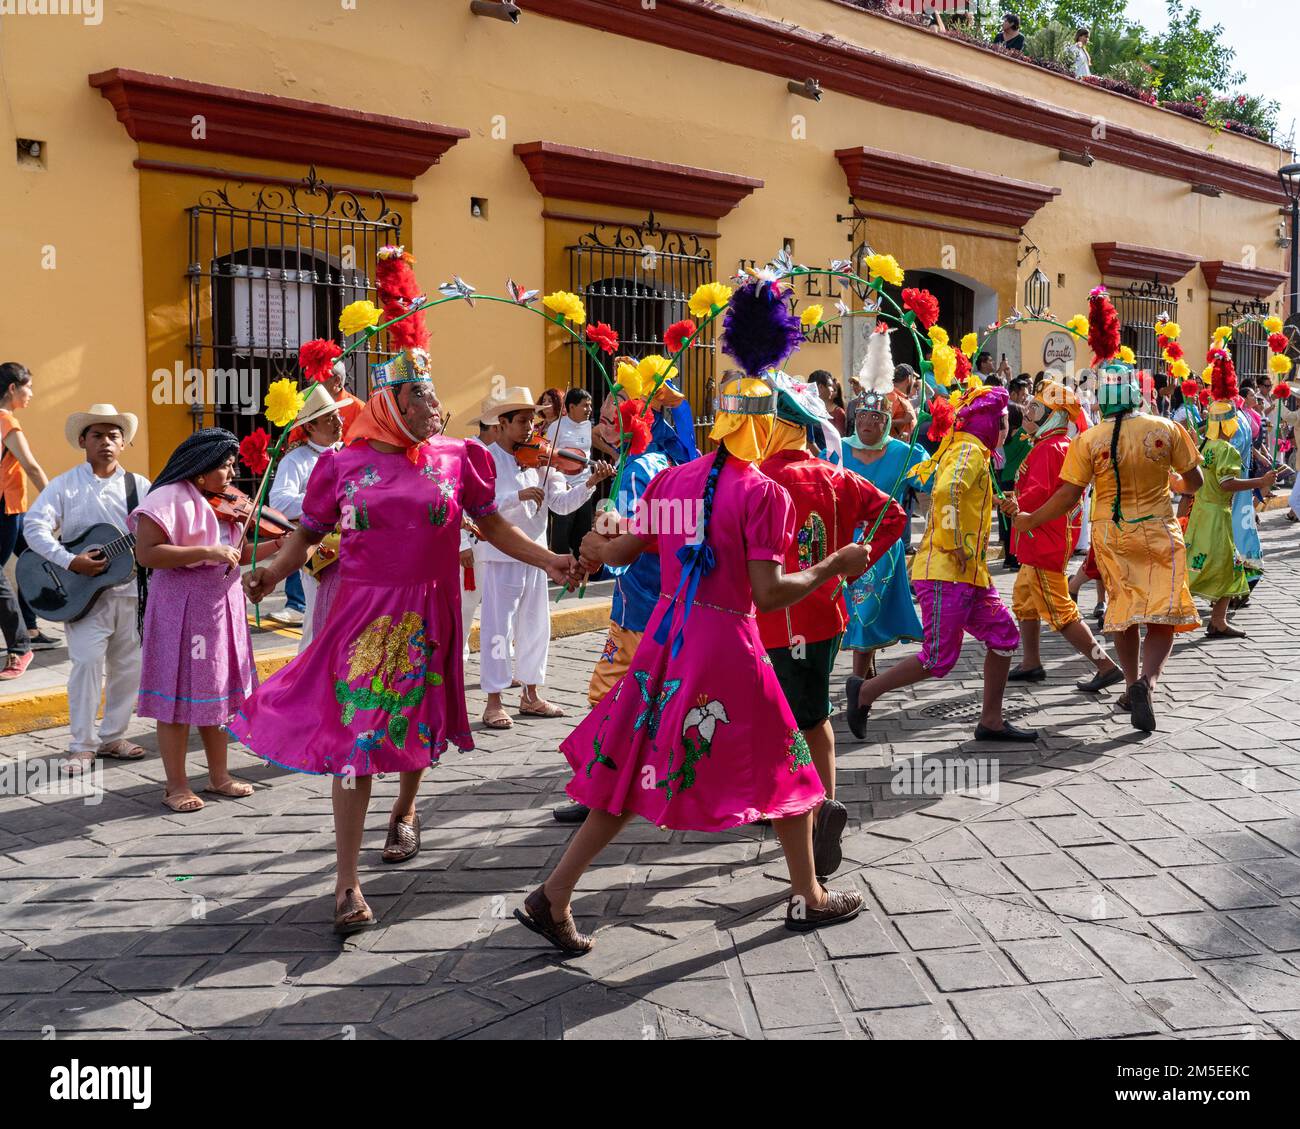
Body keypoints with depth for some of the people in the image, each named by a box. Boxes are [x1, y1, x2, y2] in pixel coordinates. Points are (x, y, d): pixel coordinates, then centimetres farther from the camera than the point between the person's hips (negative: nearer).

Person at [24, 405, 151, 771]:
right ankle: (82, 745, 2)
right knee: (87, 662, -9)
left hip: (131, 587, 3)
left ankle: (113, 737, 23)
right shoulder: (65, 485, 0)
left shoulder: (139, 486, 8)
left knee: (128, 666, 8)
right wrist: (69, 561, -20)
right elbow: (35, 525, -9)